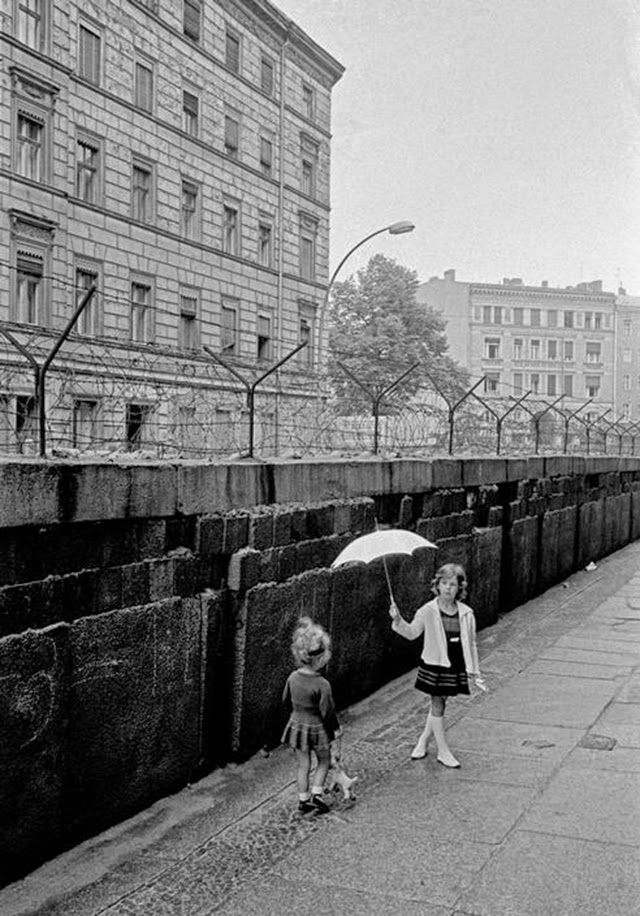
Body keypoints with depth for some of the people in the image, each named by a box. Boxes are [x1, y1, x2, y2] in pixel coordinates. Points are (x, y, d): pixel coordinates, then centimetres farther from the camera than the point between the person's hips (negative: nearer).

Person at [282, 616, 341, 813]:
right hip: (317, 728, -5)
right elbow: (327, 711, -18)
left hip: (297, 724, 5)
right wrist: (336, 728, -2)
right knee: (324, 761, 20)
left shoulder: (293, 677, -10)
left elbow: (286, 700, 5)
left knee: (302, 765, 17)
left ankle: (303, 799, 24)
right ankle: (316, 794, 13)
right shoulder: (322, 684, -27)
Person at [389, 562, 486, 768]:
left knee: (439, 704, 11)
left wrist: (475, 672, 11)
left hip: (456, 666, 3)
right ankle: (443, 751, 12)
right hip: (434, 664, -3)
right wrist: (398, 620, -33)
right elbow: (411, 632, -14)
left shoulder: (466, 614, 0)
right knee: (437, 704, 2)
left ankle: (423, 741, 30)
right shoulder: (428, 611, -8)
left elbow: (471, 644, 8)